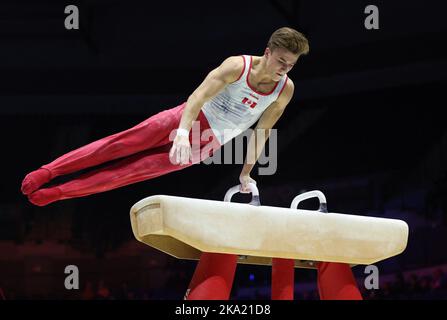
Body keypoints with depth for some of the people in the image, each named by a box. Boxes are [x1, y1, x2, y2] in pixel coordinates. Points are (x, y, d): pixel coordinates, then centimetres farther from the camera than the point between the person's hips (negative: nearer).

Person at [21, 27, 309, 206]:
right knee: (121, 144, -13)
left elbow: (263, 132, 5)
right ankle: (47, 173, -10)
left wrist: (246, 172, 9)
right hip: (189, 119, -2)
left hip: (205, 146, 2)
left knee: (136, 170, -3)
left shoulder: (285, 90, -8)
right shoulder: (238, 66, -19)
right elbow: (198, 96, -27)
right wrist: (183, 133, -42)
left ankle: (56, 193, -2)